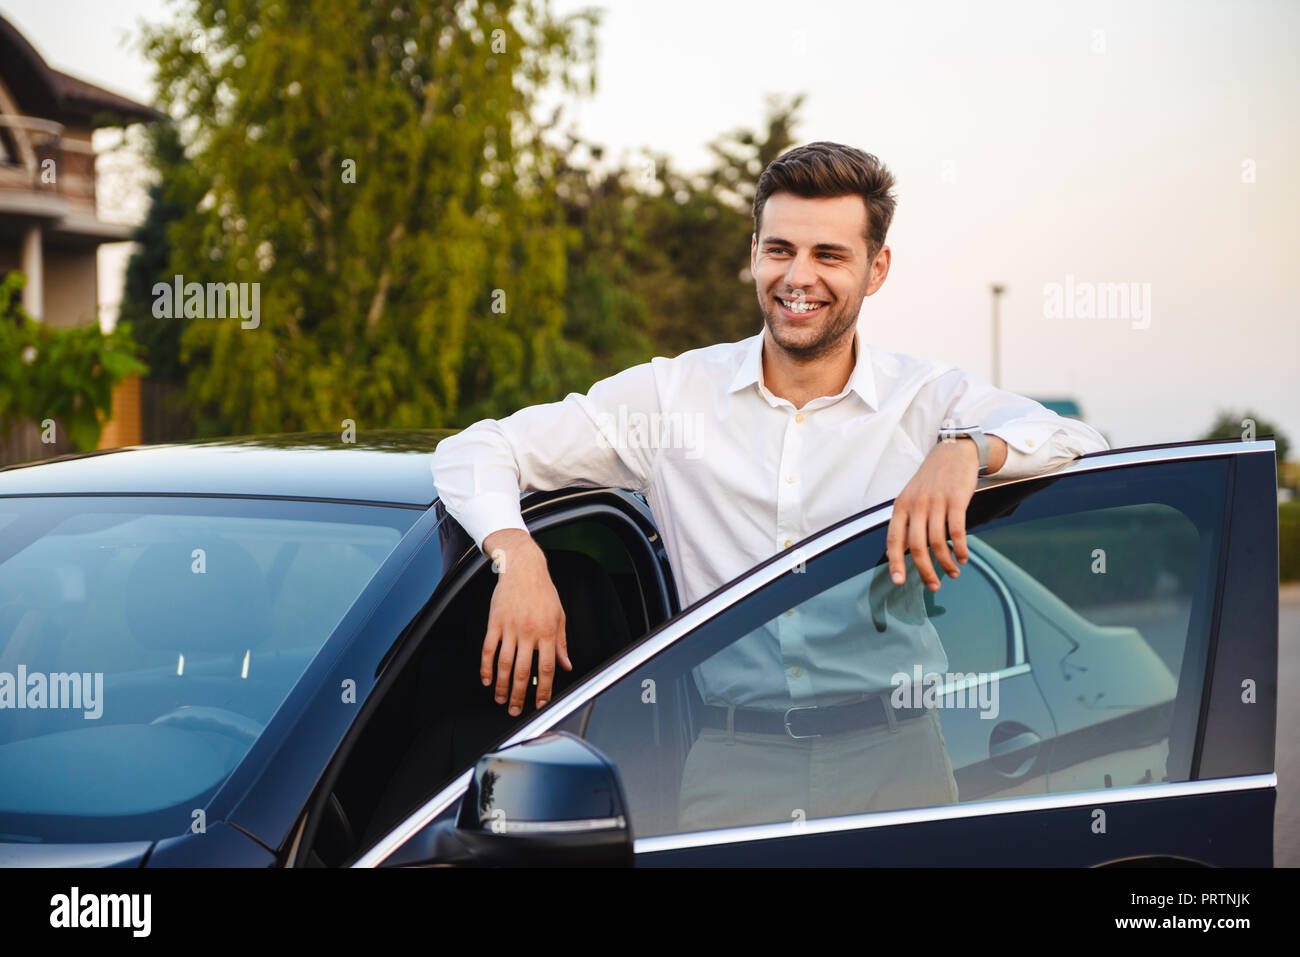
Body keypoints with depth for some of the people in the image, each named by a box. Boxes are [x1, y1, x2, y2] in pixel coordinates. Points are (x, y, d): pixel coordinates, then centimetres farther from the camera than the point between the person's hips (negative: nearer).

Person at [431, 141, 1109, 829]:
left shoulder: (928, 399, 6)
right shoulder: (672, 395, 6)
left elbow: (1081, 443, -6)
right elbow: (476, 451, 7)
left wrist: (968, 448, -25)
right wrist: (517, 557, -14)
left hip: (890, 756, 0)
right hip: (732, 764, 0)